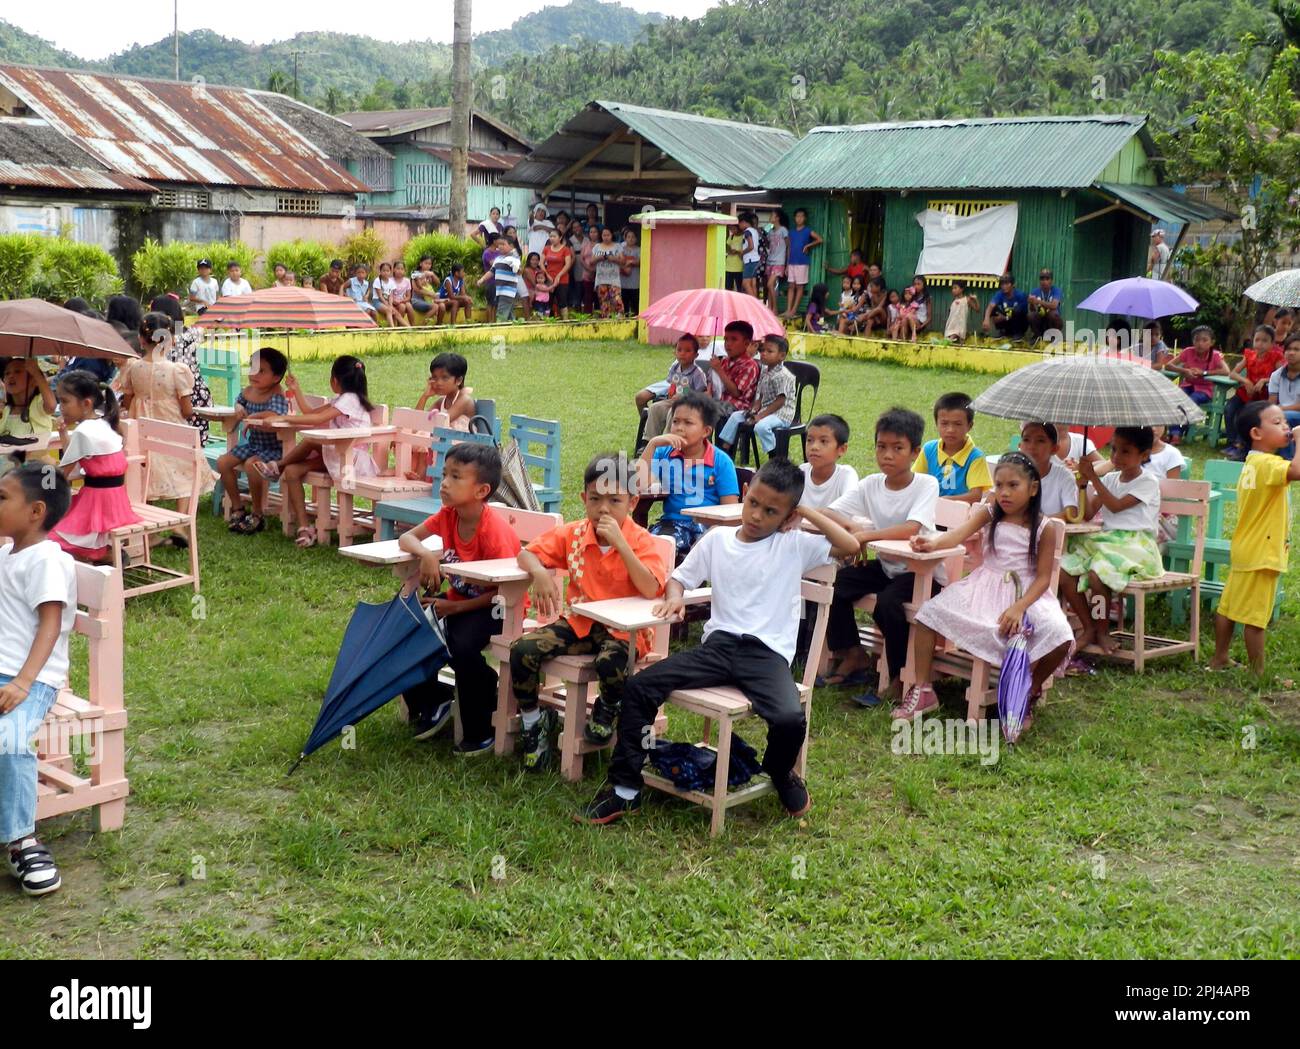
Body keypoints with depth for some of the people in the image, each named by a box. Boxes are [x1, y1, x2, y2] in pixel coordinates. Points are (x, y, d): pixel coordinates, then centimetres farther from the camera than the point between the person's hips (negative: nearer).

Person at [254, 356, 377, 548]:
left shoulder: (349, 399, -13)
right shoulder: (340, 400, 20)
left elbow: (318, 419, -24)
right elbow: (310, 412, 24)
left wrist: (284, 418, -22)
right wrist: (296, 389, 23)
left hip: (353, 459, -9)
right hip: (338, 455, 10)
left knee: (311, 440, -27)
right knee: (291, 472, -6)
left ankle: (279, 465, 1)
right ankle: (304, 527, -9)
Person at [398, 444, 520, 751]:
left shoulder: (494, 528, -26)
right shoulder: (448, 515, -6)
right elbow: (407, 538, 1)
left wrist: (456, 607, -25)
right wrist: (426, 554, -22)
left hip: (495, 606, -7)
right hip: (459, 599, 7)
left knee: (463, 646, -34)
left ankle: (480, 732, -12)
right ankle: (431, 701, 15)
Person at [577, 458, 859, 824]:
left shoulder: (795, 545, 3)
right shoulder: (717, 540, 11)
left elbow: (850, 546, -7)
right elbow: (680, 577, 20)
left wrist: (809, 513, -1)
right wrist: (674, 596, -3)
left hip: (768, 653, -3)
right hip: (719, 644, 3)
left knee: (790, 719, -31)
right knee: (639, 687, -14)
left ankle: (780, 773, 8)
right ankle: (626, 789, -4)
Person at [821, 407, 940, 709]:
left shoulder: (926, 485, -16)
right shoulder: (871, 484, -1)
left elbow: (911, 528, -34)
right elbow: (829, 512, -8)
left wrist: (866, 536, -38)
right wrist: (854, 527, -27)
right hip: (886, 565, 6)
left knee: (887, 602, -32)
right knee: (834, 585, -13)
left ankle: (900, 679, -11)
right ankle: (853, 657, 7)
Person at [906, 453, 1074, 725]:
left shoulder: (1043, 527, -4)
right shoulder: (989, 513, 2)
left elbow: (1043, 577, -7)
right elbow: (959, 534, -16)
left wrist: (1020, 607, -23)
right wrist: (934, 543, -39)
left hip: (1027, 593, -2)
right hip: (985, 588, 2)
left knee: (1060, 636, -29)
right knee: (930, 611, -18)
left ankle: (1030, 692, 1)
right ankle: (923, 691, -5)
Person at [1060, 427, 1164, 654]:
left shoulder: (1148, 482, -2)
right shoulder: (1110, 479, 16)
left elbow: (1115, 506, -13)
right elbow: (1087, 514, 10)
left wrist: (1093, 477, -13)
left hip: (1135, 544, -6)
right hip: (1105, 540, 7)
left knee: (1096, 574, -33)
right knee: (1064, 571, -17)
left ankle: (1102, 631, -9)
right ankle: (1089, 628, -4)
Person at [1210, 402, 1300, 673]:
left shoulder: (1252, 463, 12)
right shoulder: (1267, 463, -20)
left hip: (1244, 549, 10)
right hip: (1262, 554, -10)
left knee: (1228, 607, 15)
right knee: (1256, 616, -2)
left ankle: (1219, 659, 25)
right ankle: (1257, 672, 5)